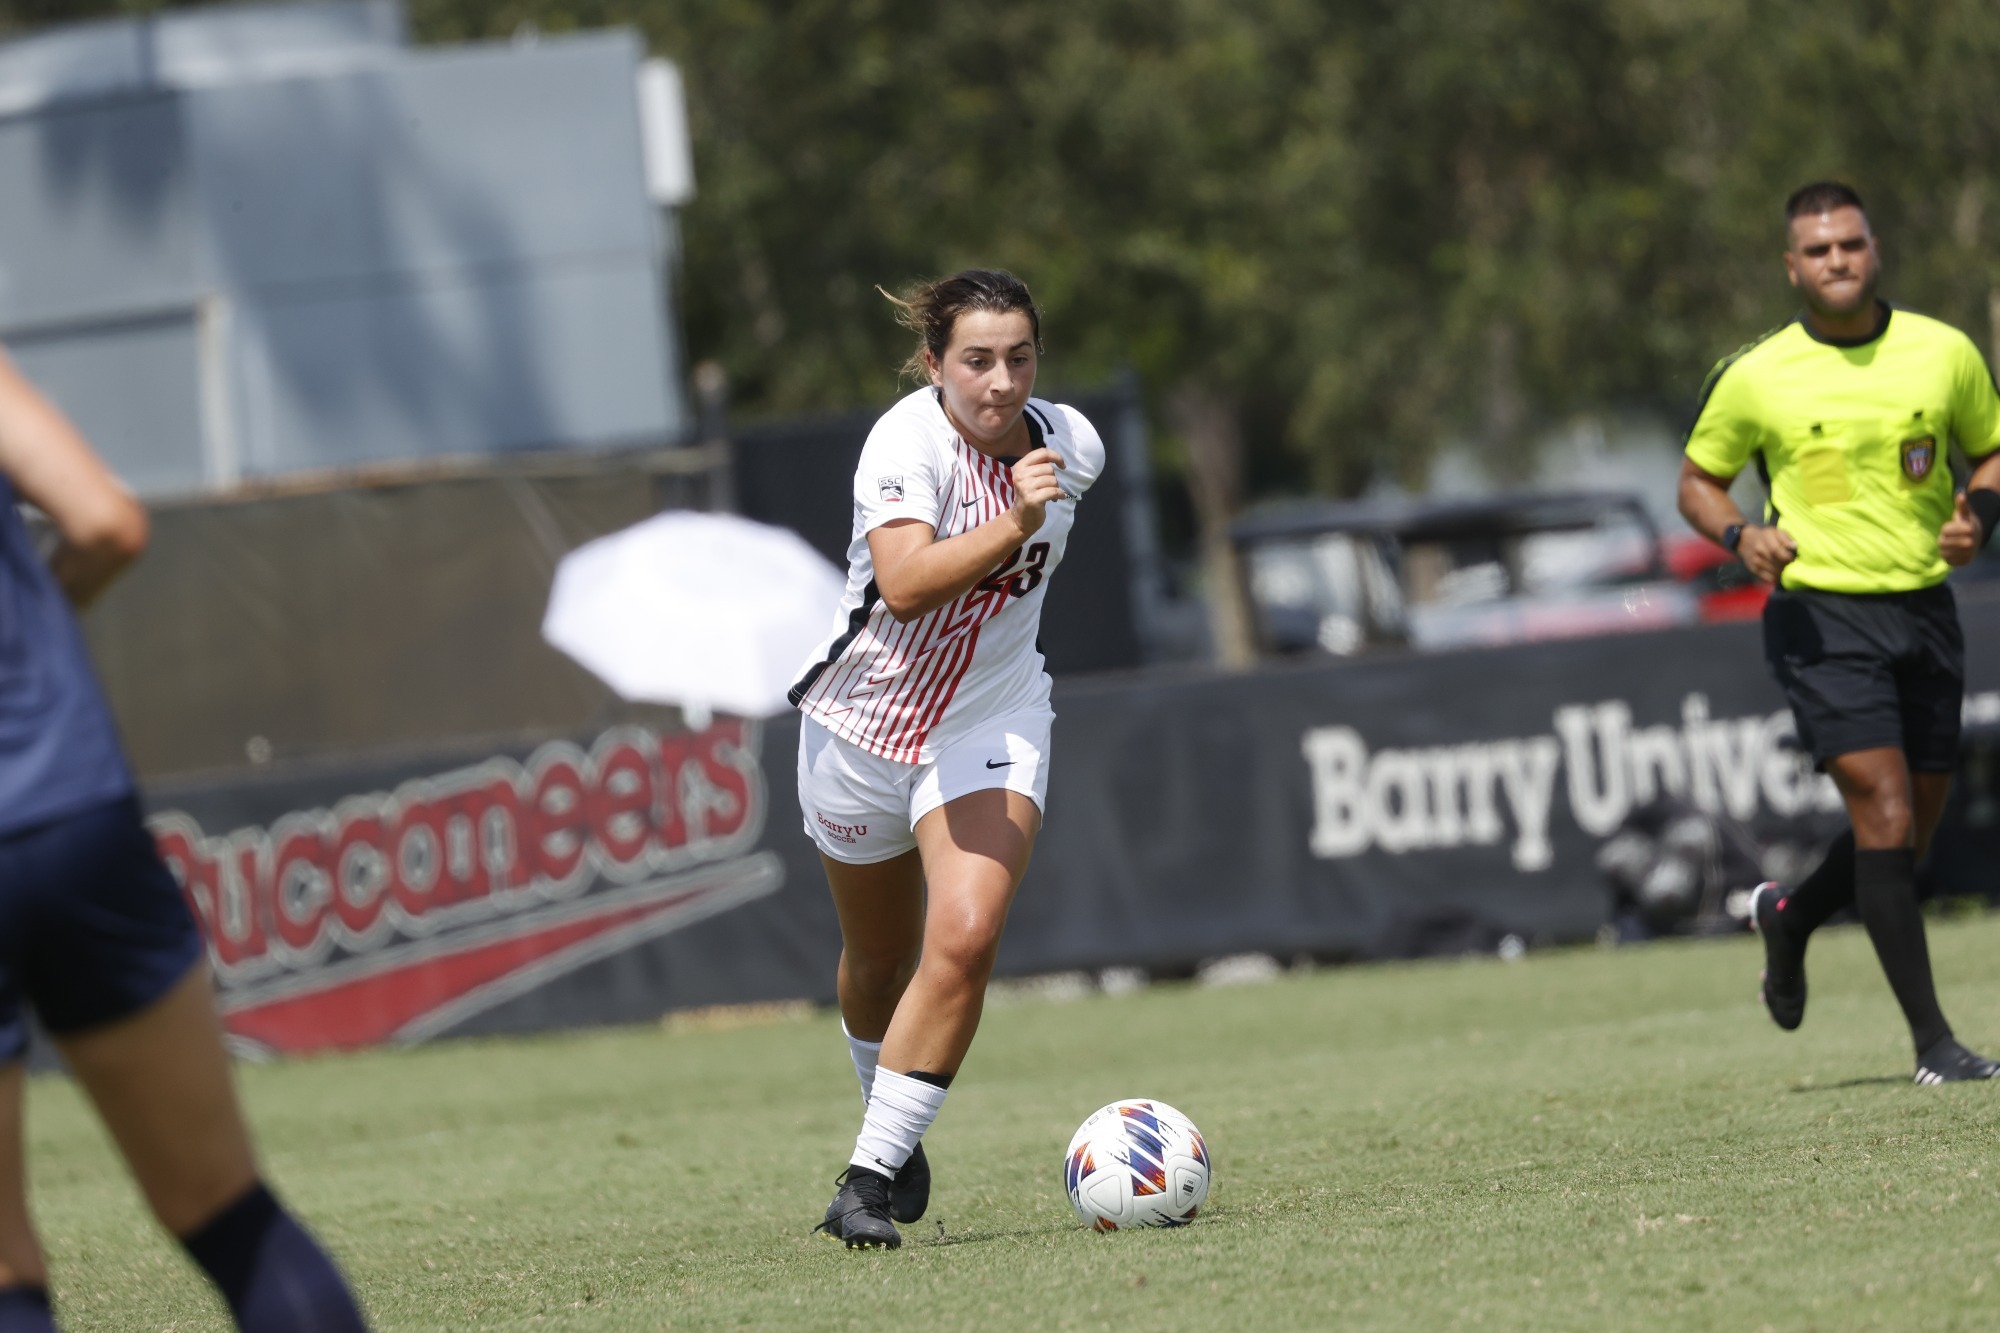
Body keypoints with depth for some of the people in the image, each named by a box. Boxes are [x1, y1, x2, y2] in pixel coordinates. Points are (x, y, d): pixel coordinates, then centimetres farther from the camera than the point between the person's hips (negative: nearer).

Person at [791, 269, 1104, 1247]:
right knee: (880, 957, 17)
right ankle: (888, 1117, 46)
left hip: (990, 720, 2)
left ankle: (871, 1180, -16)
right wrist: (1013, 526, -49)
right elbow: (905, 583, -39)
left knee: (966, 938, -21)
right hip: (867, 716, -2)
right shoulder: (907, 442, -23)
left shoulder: (1071, 446, -8)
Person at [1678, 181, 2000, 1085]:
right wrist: (1740, 535, -12)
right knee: (1886, 812, -15)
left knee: (1911, 834, 9)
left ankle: (1790, 916, 40)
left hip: (1923, 606, 4)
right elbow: (1697, 480, 8)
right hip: (1821, 612, -4)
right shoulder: (1756, 378, -4)